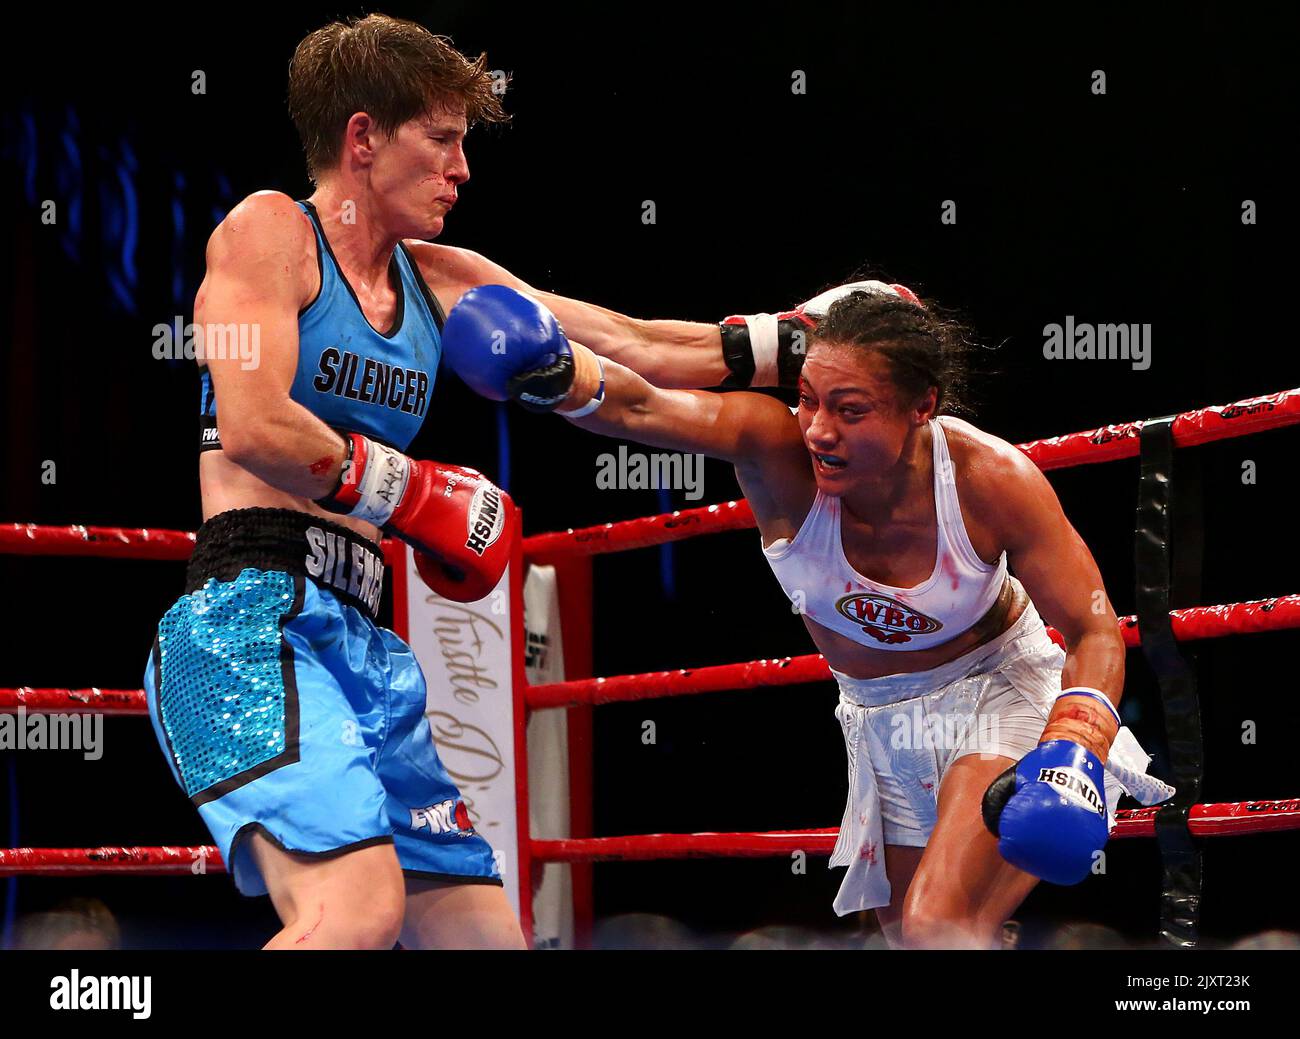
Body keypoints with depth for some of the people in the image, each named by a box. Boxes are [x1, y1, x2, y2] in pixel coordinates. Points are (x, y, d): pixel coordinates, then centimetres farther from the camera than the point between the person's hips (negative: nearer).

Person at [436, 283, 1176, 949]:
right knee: (916, 936, 13)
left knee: (936, 926, -24)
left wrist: (1073, 752, -36)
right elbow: (640, 407, -44)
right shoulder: (779, 450, -27)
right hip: (882, 724, 4)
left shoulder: (990, 479, -27)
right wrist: (560, 376, -66)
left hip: (999, 701, -4)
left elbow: (1095, 630, -19)